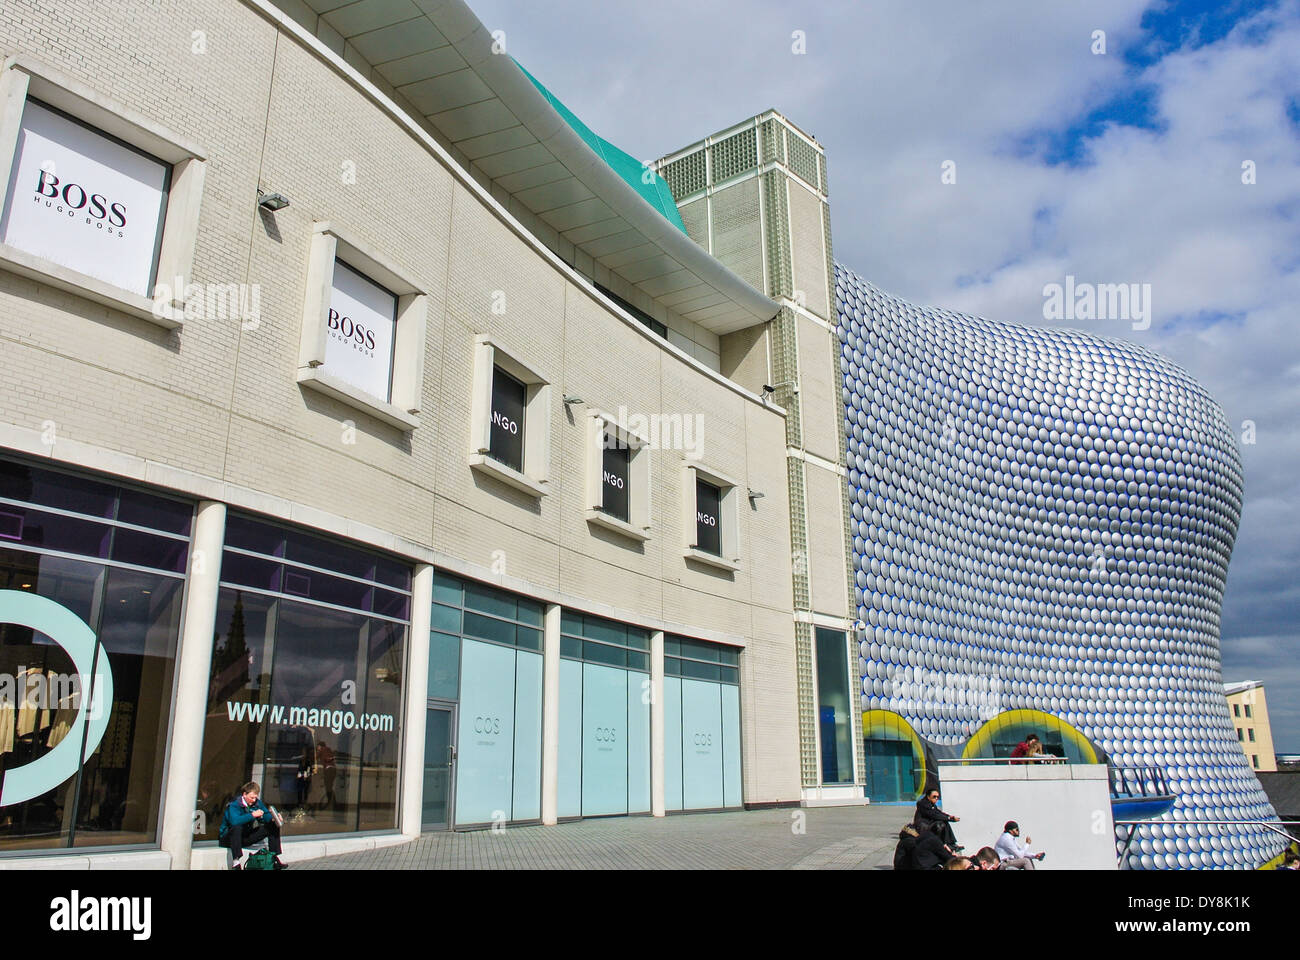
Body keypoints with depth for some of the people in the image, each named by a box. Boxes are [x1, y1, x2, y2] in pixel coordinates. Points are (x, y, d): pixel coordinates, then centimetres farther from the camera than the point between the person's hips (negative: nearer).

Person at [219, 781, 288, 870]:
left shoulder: (257, 802, -1)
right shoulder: (234, 805, -22)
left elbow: (266, 816, 2)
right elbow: (234, 820, -41)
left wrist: (273, 818, -20)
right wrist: (252, 815, -39)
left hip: (245, 838, 7)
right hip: (227, 838, -7)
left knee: (273, 826, -3)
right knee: (237, 827, -41)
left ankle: (276, 858, -7)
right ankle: (237, 861, -42)